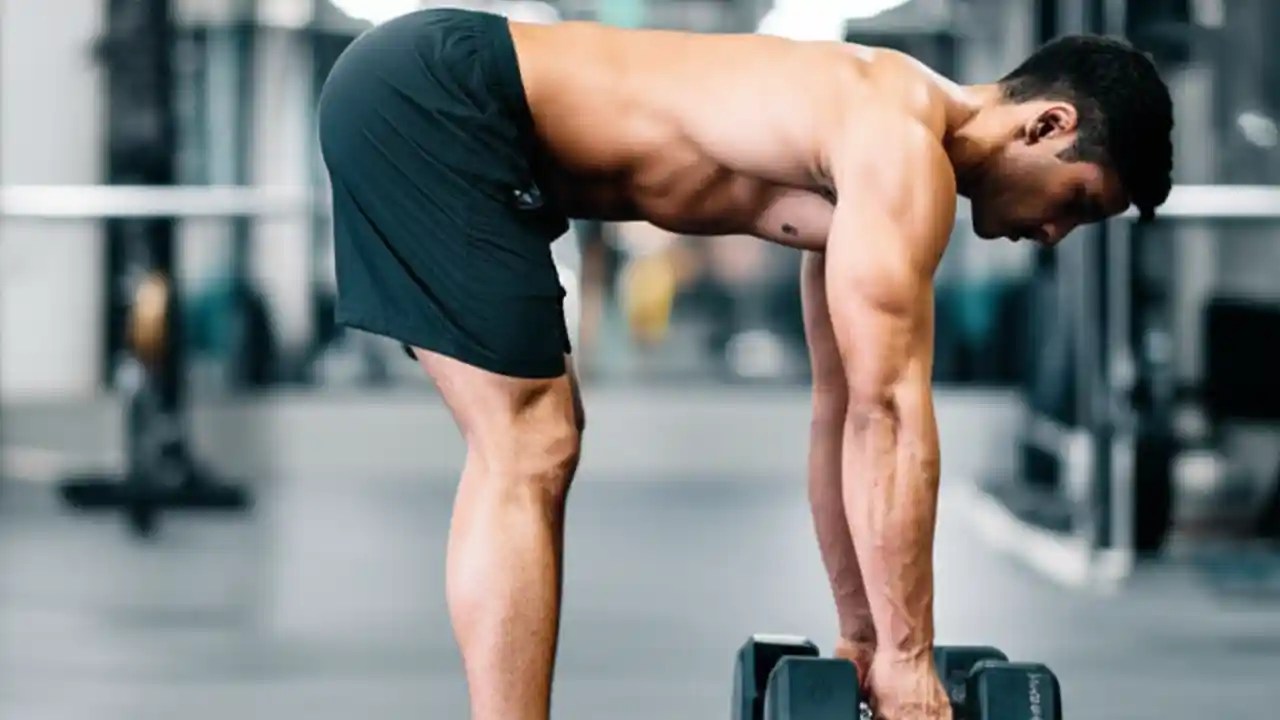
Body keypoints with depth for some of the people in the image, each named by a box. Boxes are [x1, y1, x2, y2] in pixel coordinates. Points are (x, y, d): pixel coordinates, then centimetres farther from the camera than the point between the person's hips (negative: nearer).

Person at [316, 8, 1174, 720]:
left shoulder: (865, 155, 16)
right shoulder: (902, 150, -15)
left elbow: (850, 412, 21)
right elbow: (891, 413, -18)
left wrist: (861, 635, 23)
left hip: (414, 93, 10)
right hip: (435, 98, -10)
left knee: (526, 449, 14)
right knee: (528, 456, -8)